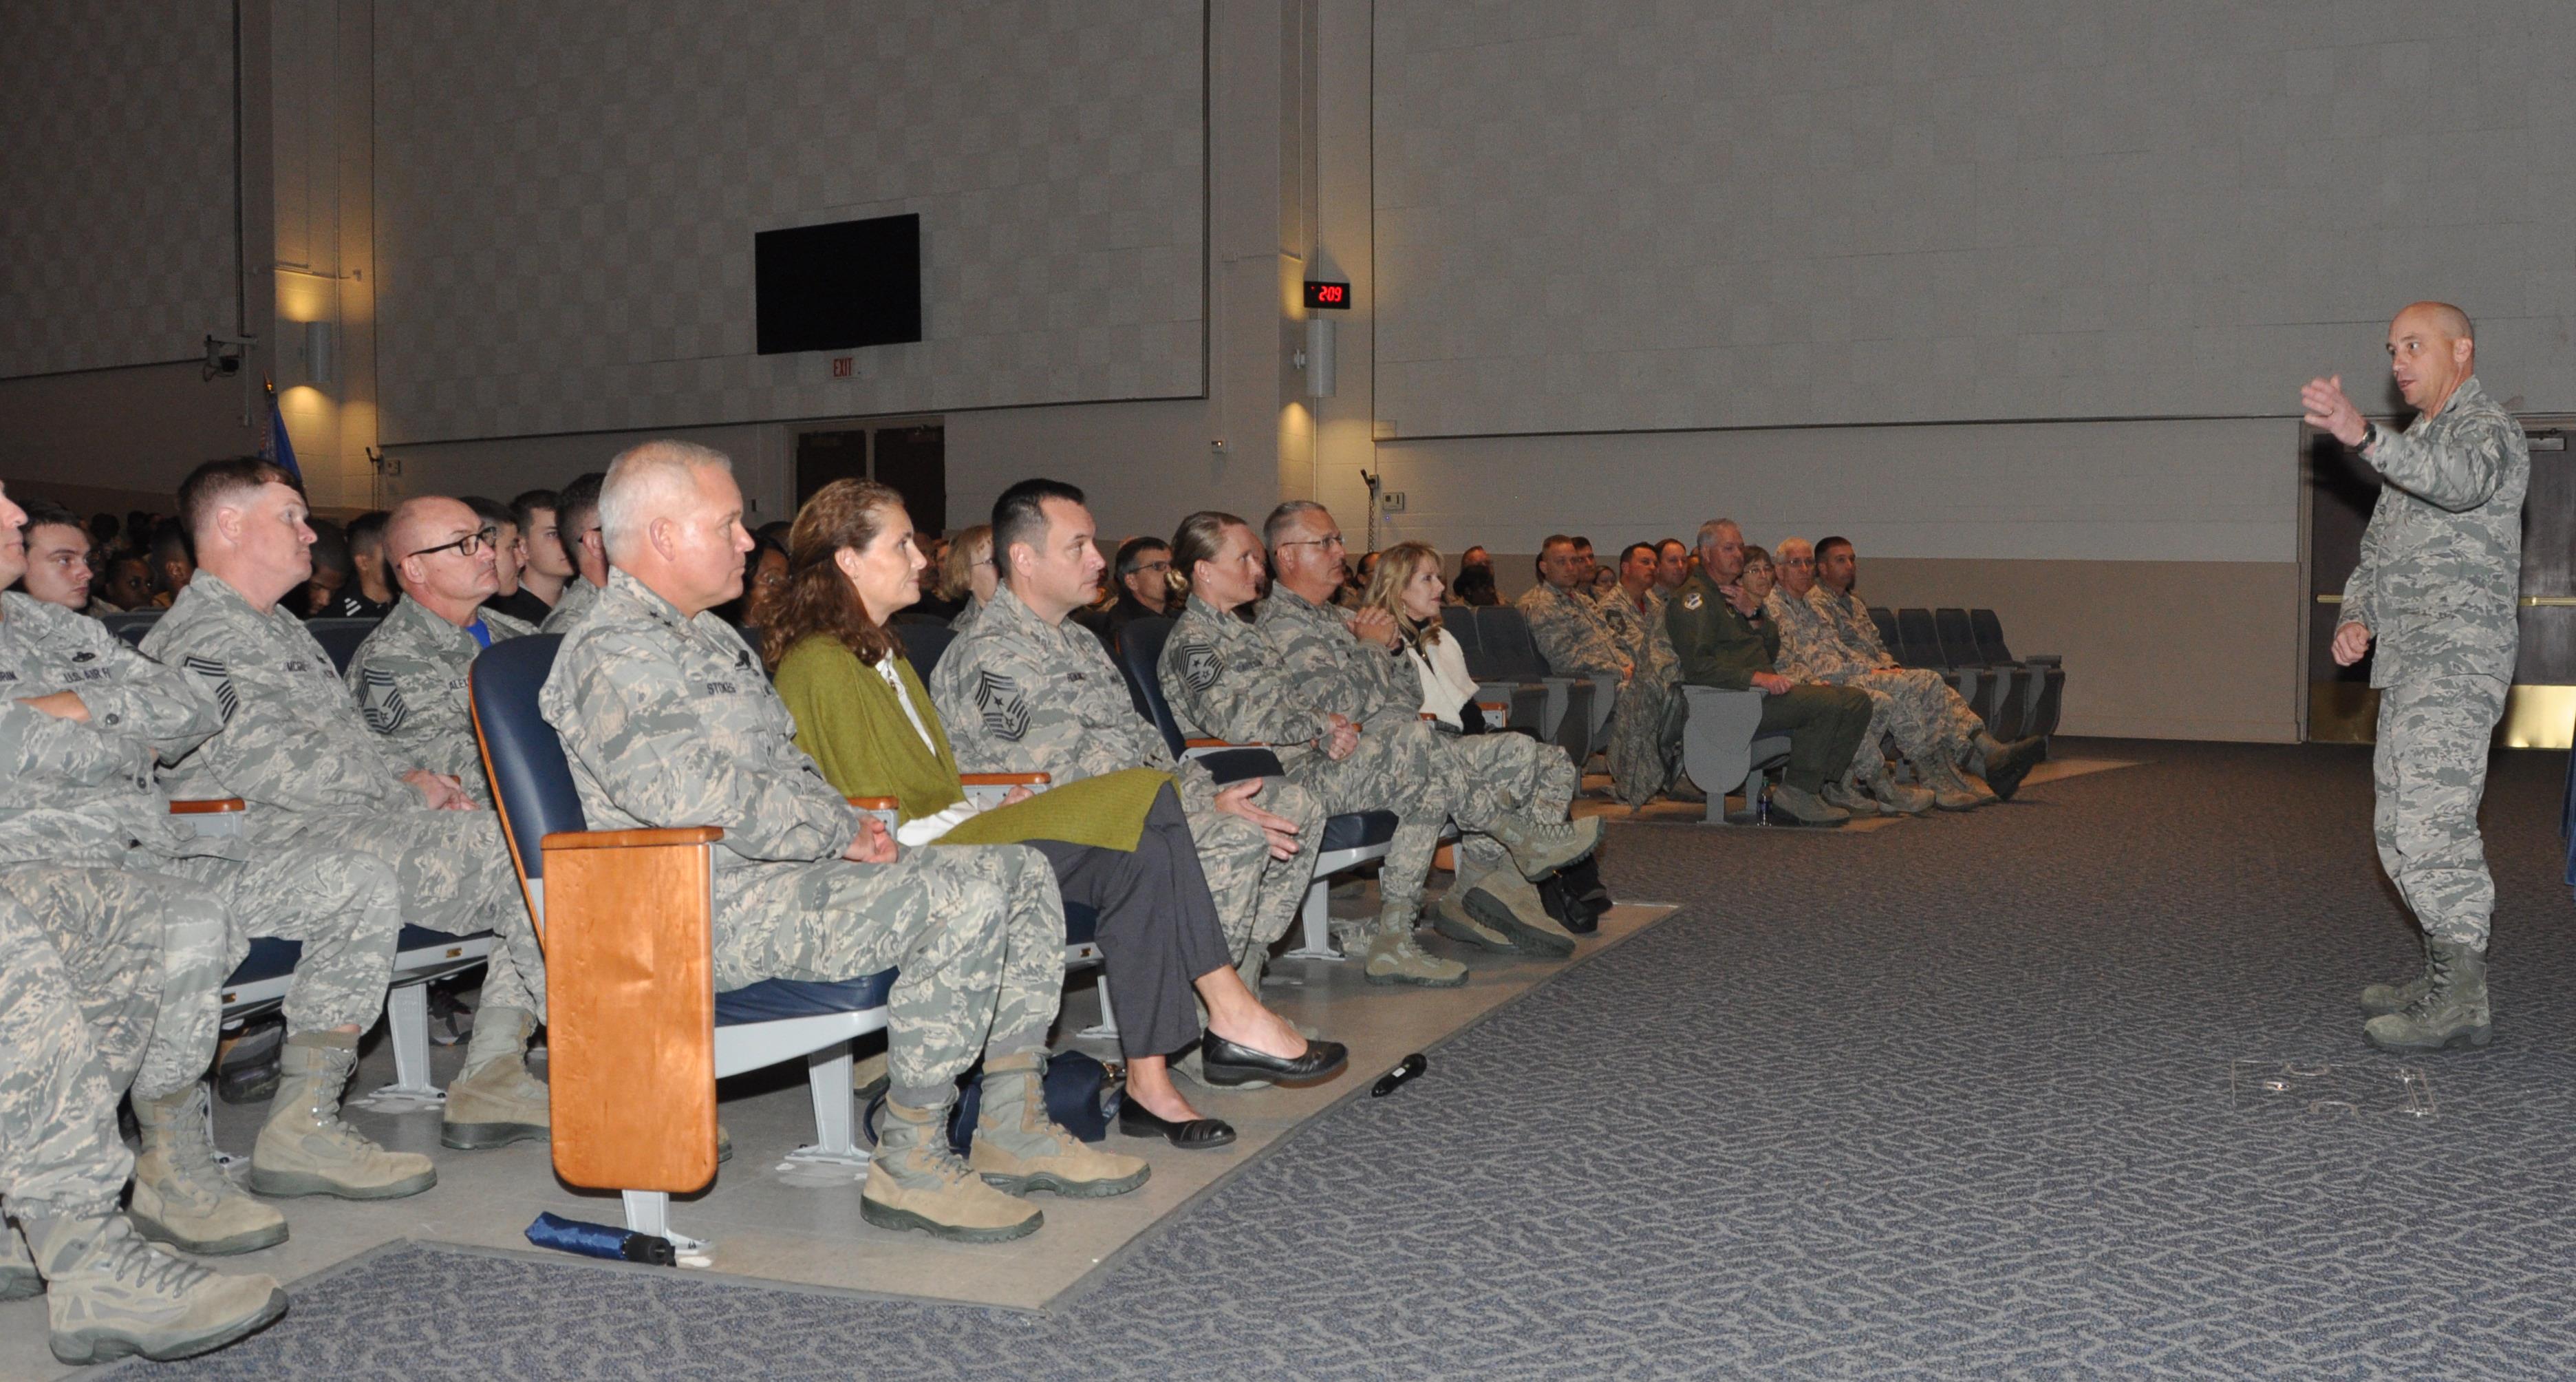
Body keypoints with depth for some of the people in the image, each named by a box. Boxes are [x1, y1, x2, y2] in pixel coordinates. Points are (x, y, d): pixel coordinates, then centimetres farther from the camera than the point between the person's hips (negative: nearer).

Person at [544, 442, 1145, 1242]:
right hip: (723, 907, -10)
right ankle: (909, 1165, -18)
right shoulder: (611, 653, -11)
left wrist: (849, 829, 6)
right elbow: (694, 796, -24)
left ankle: (1013, 1130, 5)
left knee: (1020, 870, 4)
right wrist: (843, 833, -16)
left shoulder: (706, 636, 23)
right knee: (966, 901, -27)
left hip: (791, 868, 11)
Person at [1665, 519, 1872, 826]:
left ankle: (1815, 787, -3)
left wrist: (1753, 613, 1)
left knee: (1857, 703, -2)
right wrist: (1756, 677, -25)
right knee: (1829, 704, -25)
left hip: (1764, 692, 9)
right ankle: (1797, 793, -16)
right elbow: (1697, 666, -18)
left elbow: (1772, 650, 19)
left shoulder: (1735, 594, 25)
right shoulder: (1695, 597, -5)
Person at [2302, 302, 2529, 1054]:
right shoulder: (2417, 444, 25)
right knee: (2399, 824, 12)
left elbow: (2460, 478, -30)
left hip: (2457, 656, -10)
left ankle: (2461, 1002, -13)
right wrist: (2356, 617, 5)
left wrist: (2364, 436, -46)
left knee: (2432, 820, -16)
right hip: (2410, 662, 10)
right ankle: (2445, 977, 20)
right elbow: (2378, 550, 26)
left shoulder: (2486, 426, -5)